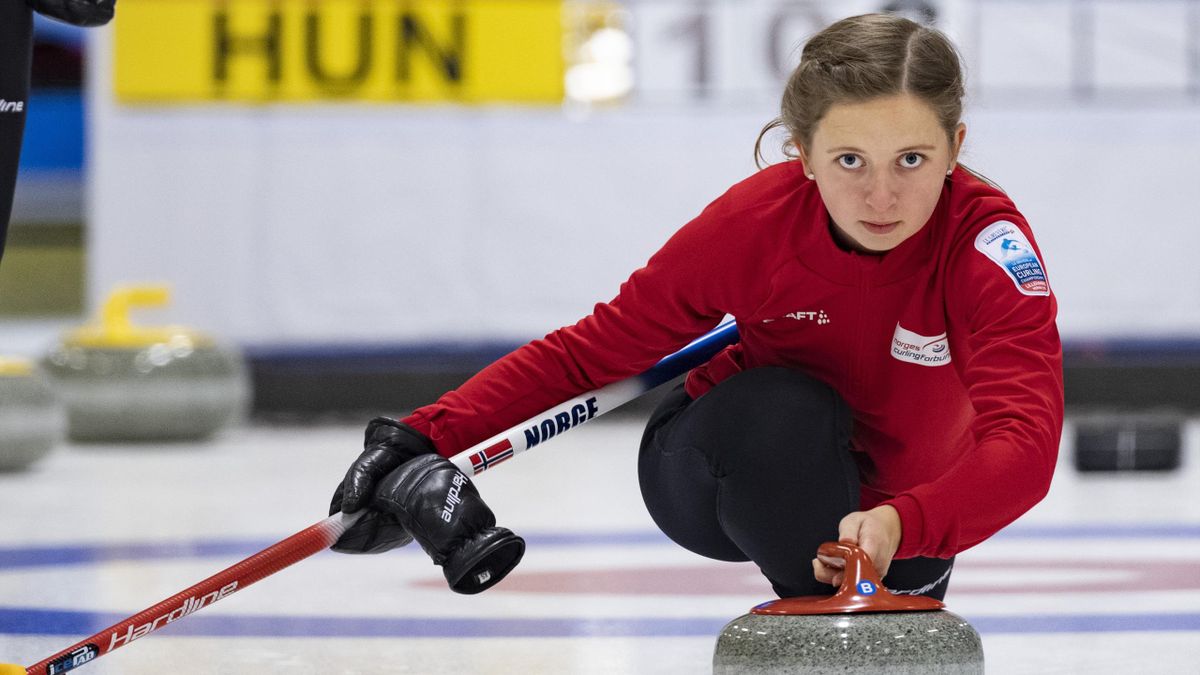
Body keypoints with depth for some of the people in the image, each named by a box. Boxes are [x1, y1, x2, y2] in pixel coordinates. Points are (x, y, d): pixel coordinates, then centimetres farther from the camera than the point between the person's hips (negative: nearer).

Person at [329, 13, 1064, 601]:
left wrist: (900, 525, -66)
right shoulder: (752, 223, -28)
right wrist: (429, 435, -32)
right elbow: (594, 349, -19)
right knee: (782, 414, -33)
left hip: (900, 503, 3)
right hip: (721, 476, -3)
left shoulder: (988, 242, -32)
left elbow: (1025, 443, -46)